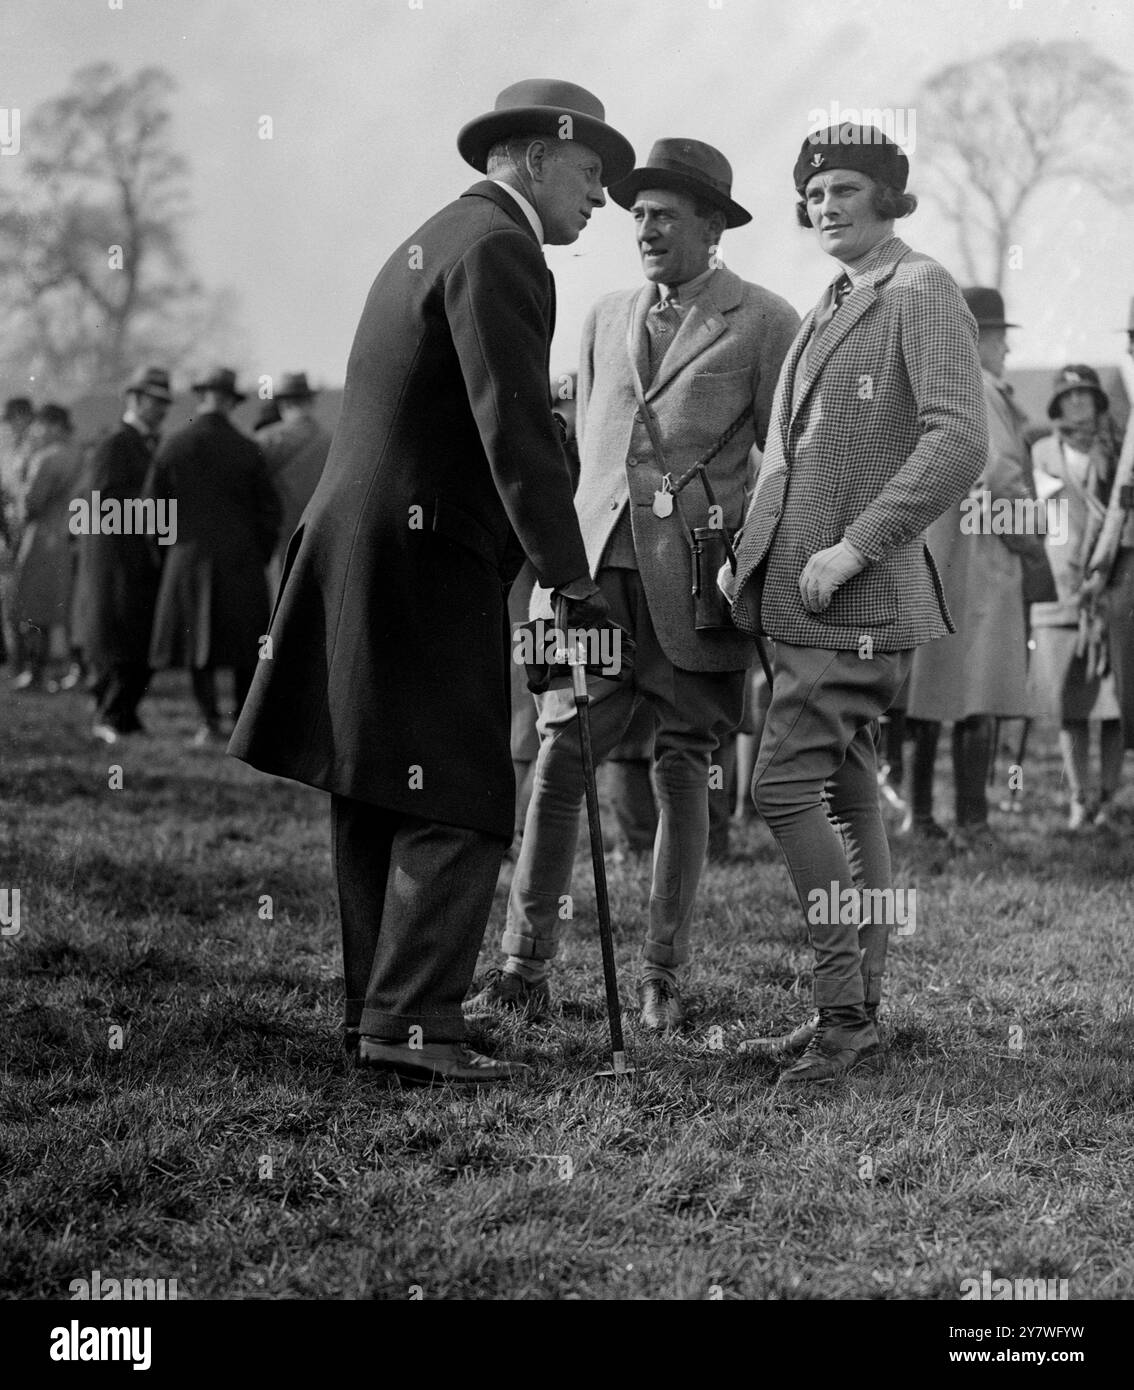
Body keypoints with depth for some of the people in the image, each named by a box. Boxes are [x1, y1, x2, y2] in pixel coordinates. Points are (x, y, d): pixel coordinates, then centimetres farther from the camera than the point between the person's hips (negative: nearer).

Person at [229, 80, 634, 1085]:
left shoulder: (433, 243, 22)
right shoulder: (496, 248, -10)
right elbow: (514, 426, -18)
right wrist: (571, 575, -16)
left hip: (362, 554, 10)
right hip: (426, 561, -10)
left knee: (380, 804, 11)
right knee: (459, 806, -10)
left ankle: (378, 1010, 15)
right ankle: (414, 1022, -14)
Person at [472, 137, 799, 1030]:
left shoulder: (763, 323, 2)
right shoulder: (607, 318, 18)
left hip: (695, 585, -4)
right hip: (597, 570, 4)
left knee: (683, 773, 1)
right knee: (559, 760, -4)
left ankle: (664, 978, 9)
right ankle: (526, 971, -2)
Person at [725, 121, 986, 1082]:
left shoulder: (924, 297, -8)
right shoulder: (830, 310, 19)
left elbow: (960, 444, -20)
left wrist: (856, 546, -22)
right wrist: (749, 553, 13)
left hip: (860, 596, -9)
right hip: (802, 593, 9)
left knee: (786, 786, -15)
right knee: (847, 796, 10)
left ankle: (844, 1005, -9)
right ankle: (856, 1016, 14)